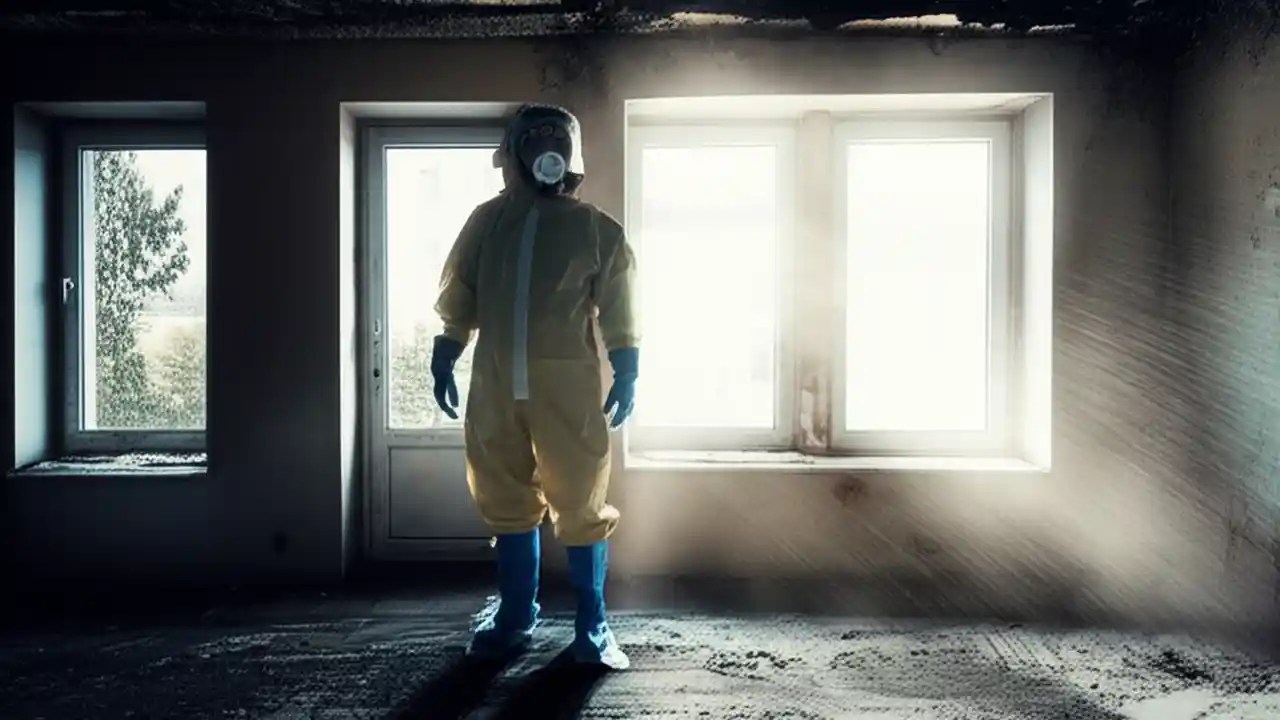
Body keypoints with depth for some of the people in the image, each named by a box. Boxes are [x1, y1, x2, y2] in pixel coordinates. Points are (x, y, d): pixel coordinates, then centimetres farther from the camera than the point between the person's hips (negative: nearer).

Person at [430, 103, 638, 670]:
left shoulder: (596, 229, 1)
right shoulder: (487, 220, 10)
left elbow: (618, 309, 0)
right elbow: (458, 294, 14)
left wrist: (626, 375, -7)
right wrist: (444, 359, 10)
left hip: (567, 384, -3)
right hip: (495, 383, 4)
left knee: (581, 506, 1)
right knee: (507, 503, 12)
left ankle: (591, 626, 14)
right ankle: (515, 616, 27)